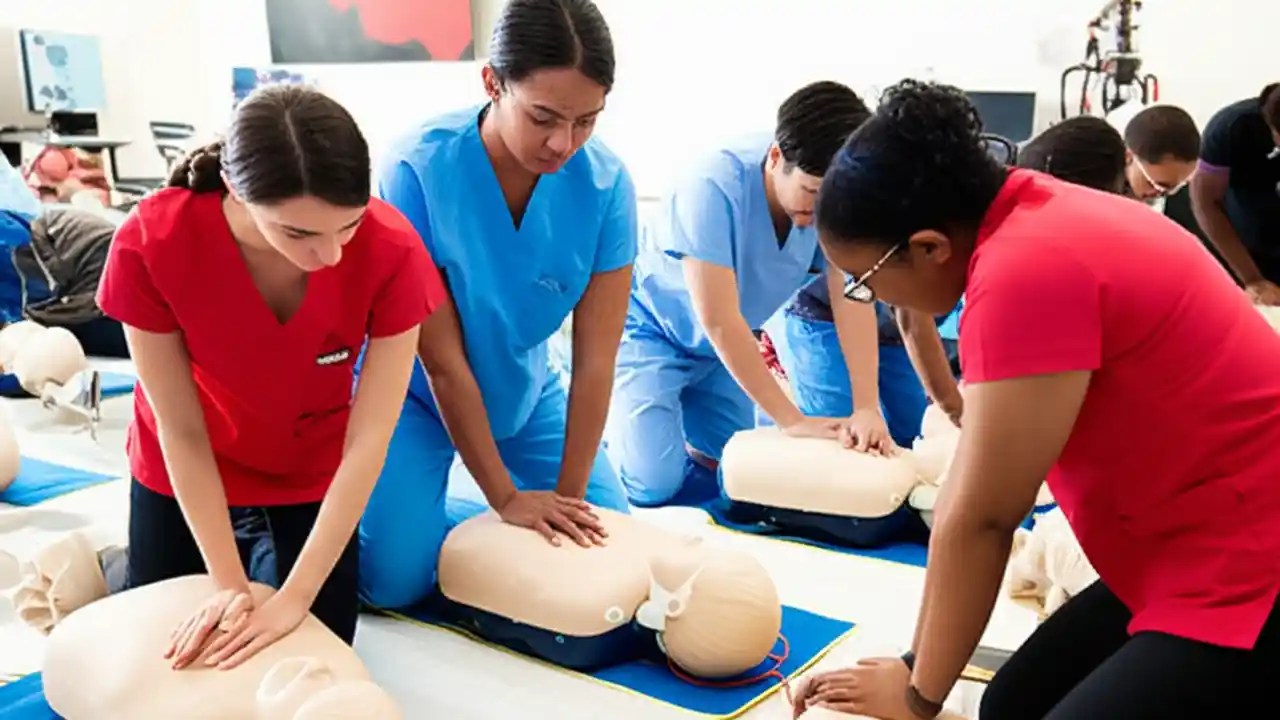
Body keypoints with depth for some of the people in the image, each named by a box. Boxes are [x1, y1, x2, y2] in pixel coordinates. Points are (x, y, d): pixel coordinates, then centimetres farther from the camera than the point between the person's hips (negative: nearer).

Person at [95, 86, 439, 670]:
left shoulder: (391, 251, -34)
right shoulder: (150, 243, -34)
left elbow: (366, 443, -28)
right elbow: (181, 430, -23)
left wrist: (294, 599, -27)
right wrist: (229, 584, -22)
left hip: (313, 462, 0)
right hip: (186, 465, 0)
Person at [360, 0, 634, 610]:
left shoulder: (605, 184, -20)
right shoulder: (418, 170, -30)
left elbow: (594, 361, -17)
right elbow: (442, 360, -25)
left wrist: (568, 494, -15)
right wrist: (505, 495, -20)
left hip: (523, 395, 4)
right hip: (414, 394, -3)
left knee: (608, 539, 3)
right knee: (397, 578, -15)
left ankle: (454, 499, 23)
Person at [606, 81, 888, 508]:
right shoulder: (714, 188, -34)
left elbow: (853, 299, -20)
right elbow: (718, 322, -33)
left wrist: (867, 407, -32)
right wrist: (792, 420, -31)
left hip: (719, 348, 6)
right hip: (650, 329, -6)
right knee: (654, 485, -15)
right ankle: (603, 426, 15)